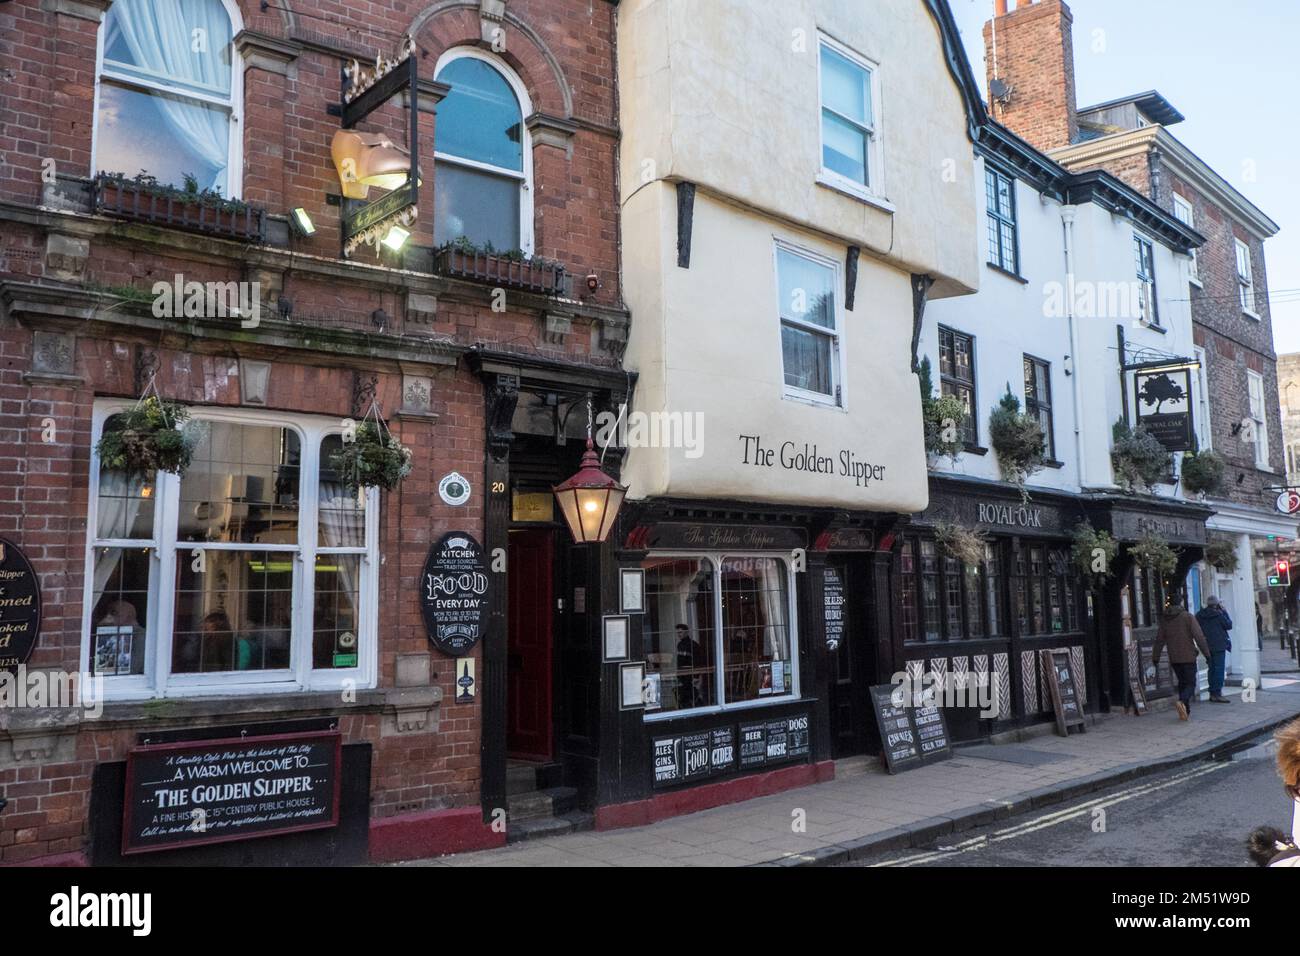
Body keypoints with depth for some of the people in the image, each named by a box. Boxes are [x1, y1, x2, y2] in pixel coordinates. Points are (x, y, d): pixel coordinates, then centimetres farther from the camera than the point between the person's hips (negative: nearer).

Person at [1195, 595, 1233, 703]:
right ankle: (1217, 693, -9)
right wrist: (1225, 612, 4)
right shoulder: (1218, 614, -11)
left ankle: (1212, 693, 16)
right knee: (1219, 669, -4)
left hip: (1207, 646, 6)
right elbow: (1229, 625, -1)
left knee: (1212, 669, 14)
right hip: (1219, 646, -5)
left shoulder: (1199, 615, 4)